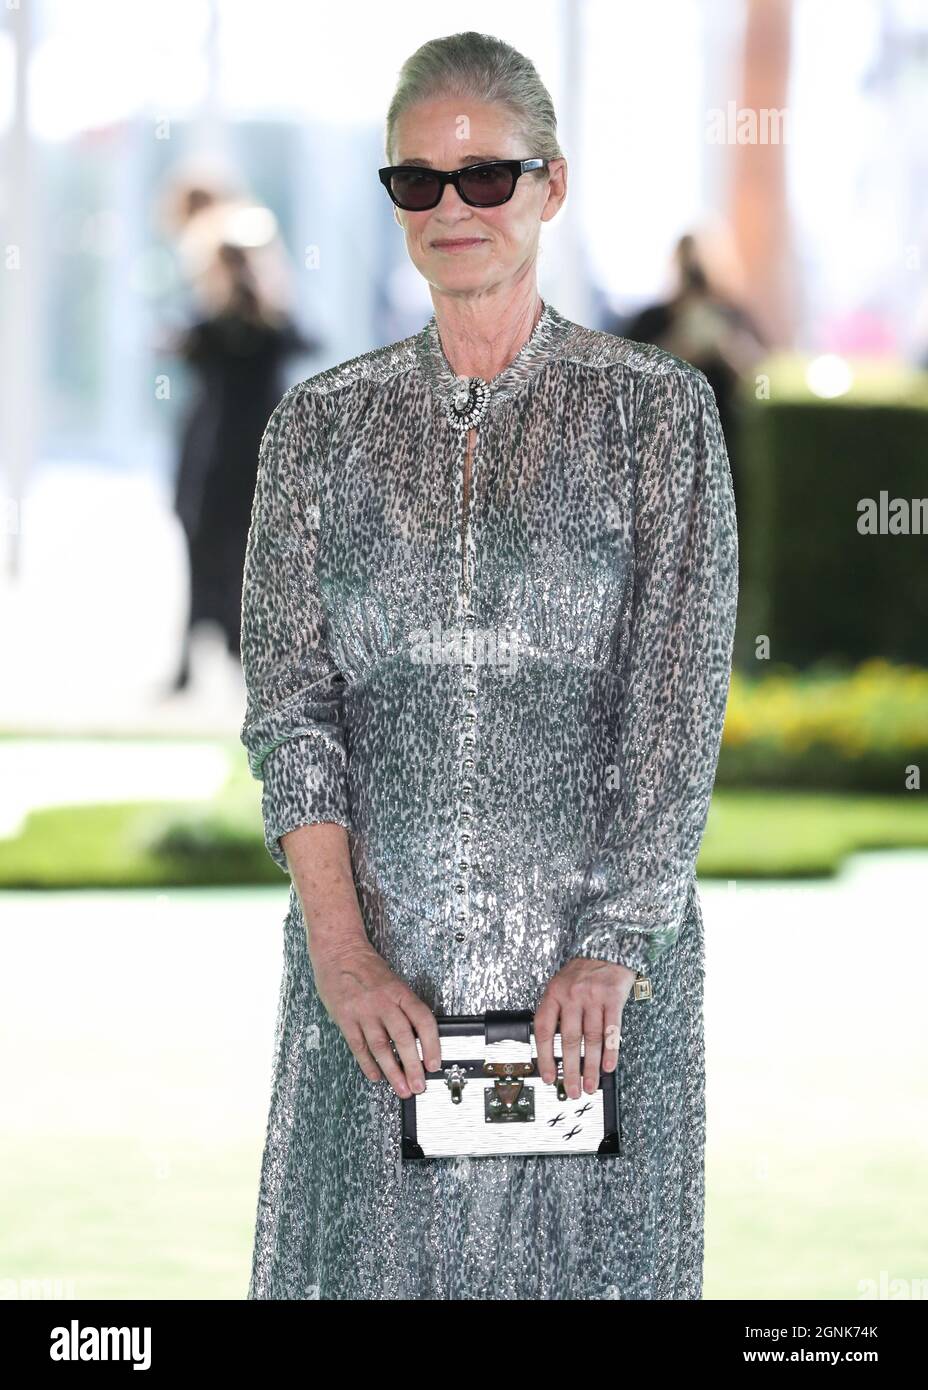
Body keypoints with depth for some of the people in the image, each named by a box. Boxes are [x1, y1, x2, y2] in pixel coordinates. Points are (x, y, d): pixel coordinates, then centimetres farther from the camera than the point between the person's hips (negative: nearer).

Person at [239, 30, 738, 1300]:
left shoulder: (656, 411, 2)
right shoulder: (320, 424, 8)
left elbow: (679, 705, -4)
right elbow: (288, 702, 2)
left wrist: (612, 950, -14)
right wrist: (340, 948, -11)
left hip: (599, 930, -2)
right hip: (372, 951, 2)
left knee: (583, 1250, 2)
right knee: (373, 1245, 4)